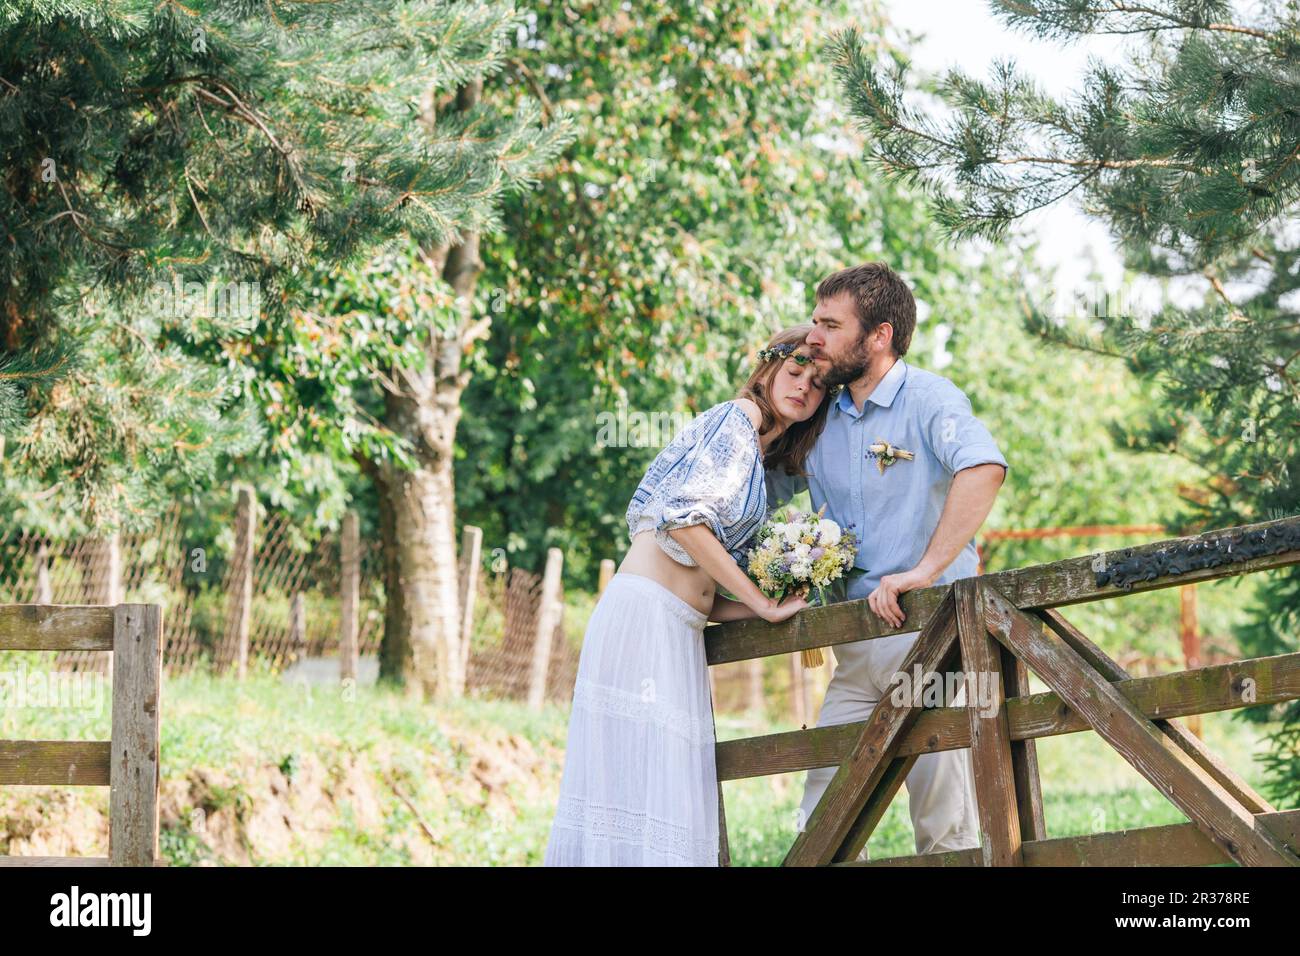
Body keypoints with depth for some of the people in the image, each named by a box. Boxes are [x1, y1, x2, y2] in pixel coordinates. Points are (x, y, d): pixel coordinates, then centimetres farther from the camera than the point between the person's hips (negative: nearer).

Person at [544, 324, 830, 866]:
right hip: (647, 613, -9)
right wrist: (763, 604, -10)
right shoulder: (738, 417, 1)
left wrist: (763, 609, 6)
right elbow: (685, 516, -16)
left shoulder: (759, 461, 26)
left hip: (678, 632, 9)